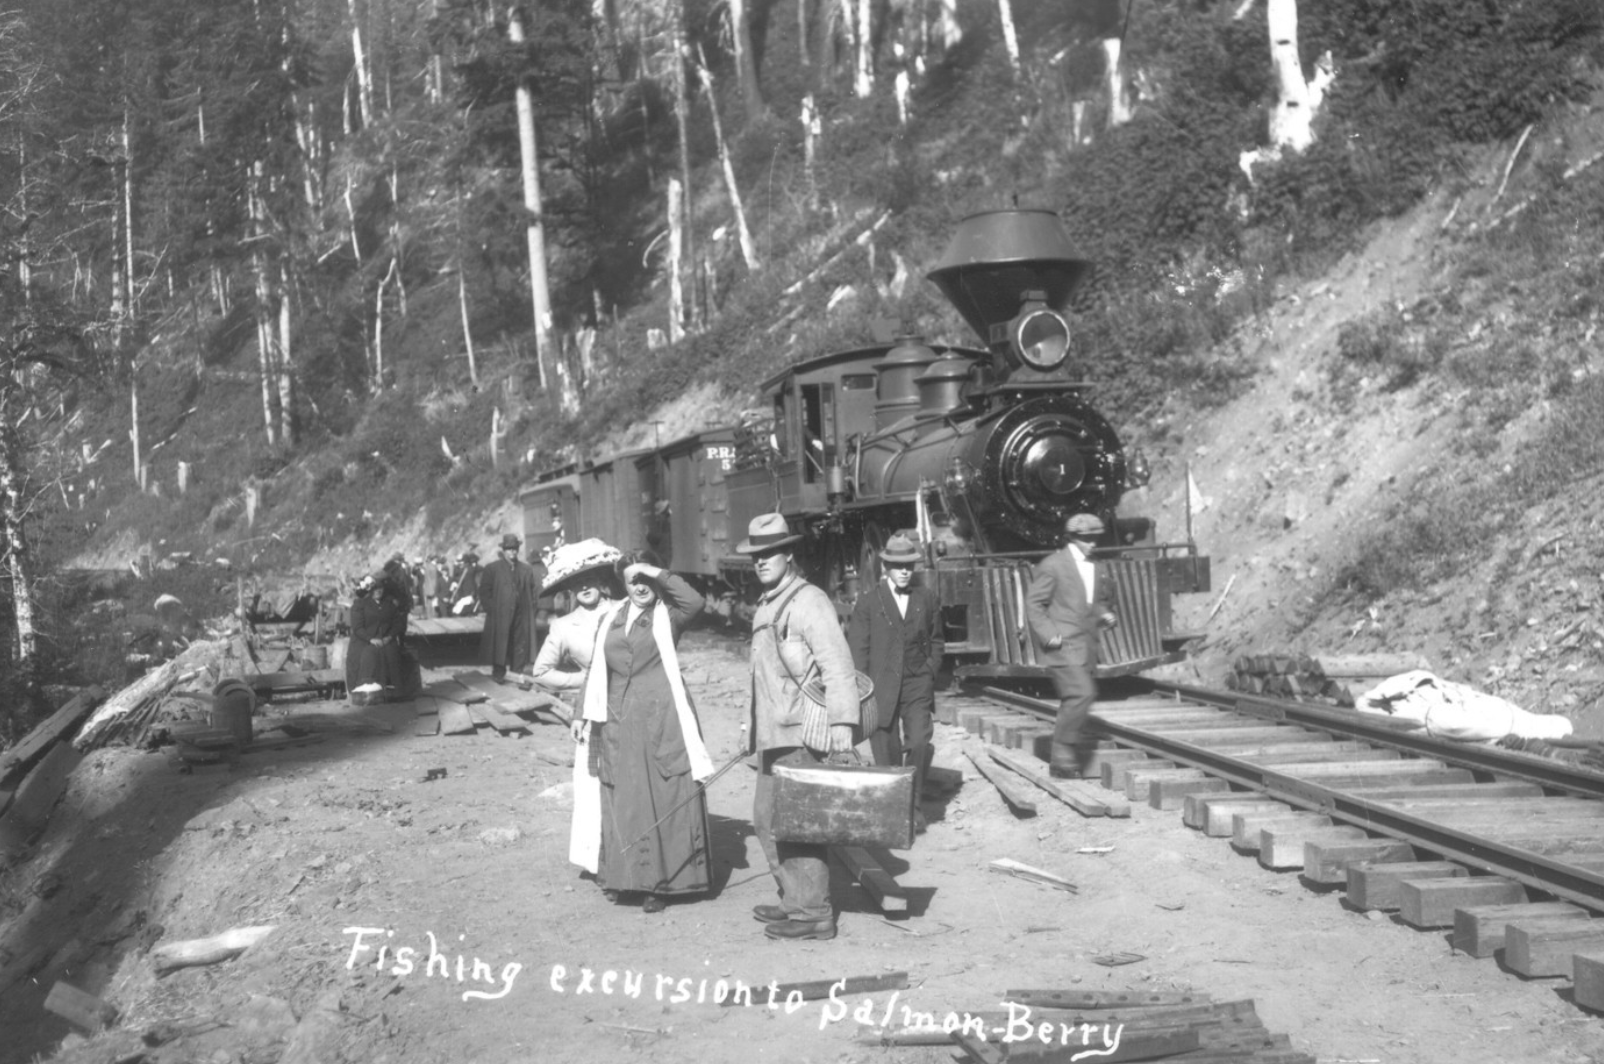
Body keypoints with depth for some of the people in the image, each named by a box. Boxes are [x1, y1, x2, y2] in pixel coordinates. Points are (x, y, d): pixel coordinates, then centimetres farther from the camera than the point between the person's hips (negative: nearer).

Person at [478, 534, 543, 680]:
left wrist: (531, 605, 4)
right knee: (500, 646, -2)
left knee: (521, 645, 2)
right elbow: (484, 592, 2)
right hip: (500, 617, -2)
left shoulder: (527, 569, 10)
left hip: (522, 616, 3)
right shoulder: (492, 569, 3)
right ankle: (498, 673, 5)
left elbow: (535, 589, 15)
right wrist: (491, 607, -6)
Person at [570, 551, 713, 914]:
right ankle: (624, 878, 17)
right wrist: (585, 714, 14)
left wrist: (658, 574, -15)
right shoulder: (611, 619, 12)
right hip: (619, 724, 4)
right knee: (622, 803, 7)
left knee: (664, 802, -2)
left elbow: (695, 601, -22)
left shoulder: (667, 616, 0)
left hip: (662, 722, -4)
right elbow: (596, 670, 17)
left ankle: (659, 883, 4)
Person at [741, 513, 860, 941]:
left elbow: (837, 664, -21)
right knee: (767, 818, 15)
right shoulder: (767, 604, 16)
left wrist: (842, 720, -28)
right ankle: (795, 900, 27)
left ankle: (813, 913, 1)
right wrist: (755, 723, 25)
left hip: (803, 733, -10)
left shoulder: (808, 602, -13)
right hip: (774, 732, 10)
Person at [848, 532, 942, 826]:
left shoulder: (927, 599, 8)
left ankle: (913, 803, 5)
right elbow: (857, 649, -1)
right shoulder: (867, 602, 0)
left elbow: (935, 640, 18)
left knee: (919, 743, -12)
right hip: (881, 688, -1)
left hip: (917, 686, 2)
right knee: (886, 750, 1)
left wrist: (930, 673, 6)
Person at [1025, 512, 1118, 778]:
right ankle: (1062, 757, -11)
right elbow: (1033, 603, -8)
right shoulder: (1053, 565, -8)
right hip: (1062, 645, -8)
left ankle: (1065, 756, 18)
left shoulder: (1092, 567, 15)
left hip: (1085, 646, 8)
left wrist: (1103, 614, 5)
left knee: (1077, 700, 8)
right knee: (1081, 694, -19)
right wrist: (1049, 635, -18)